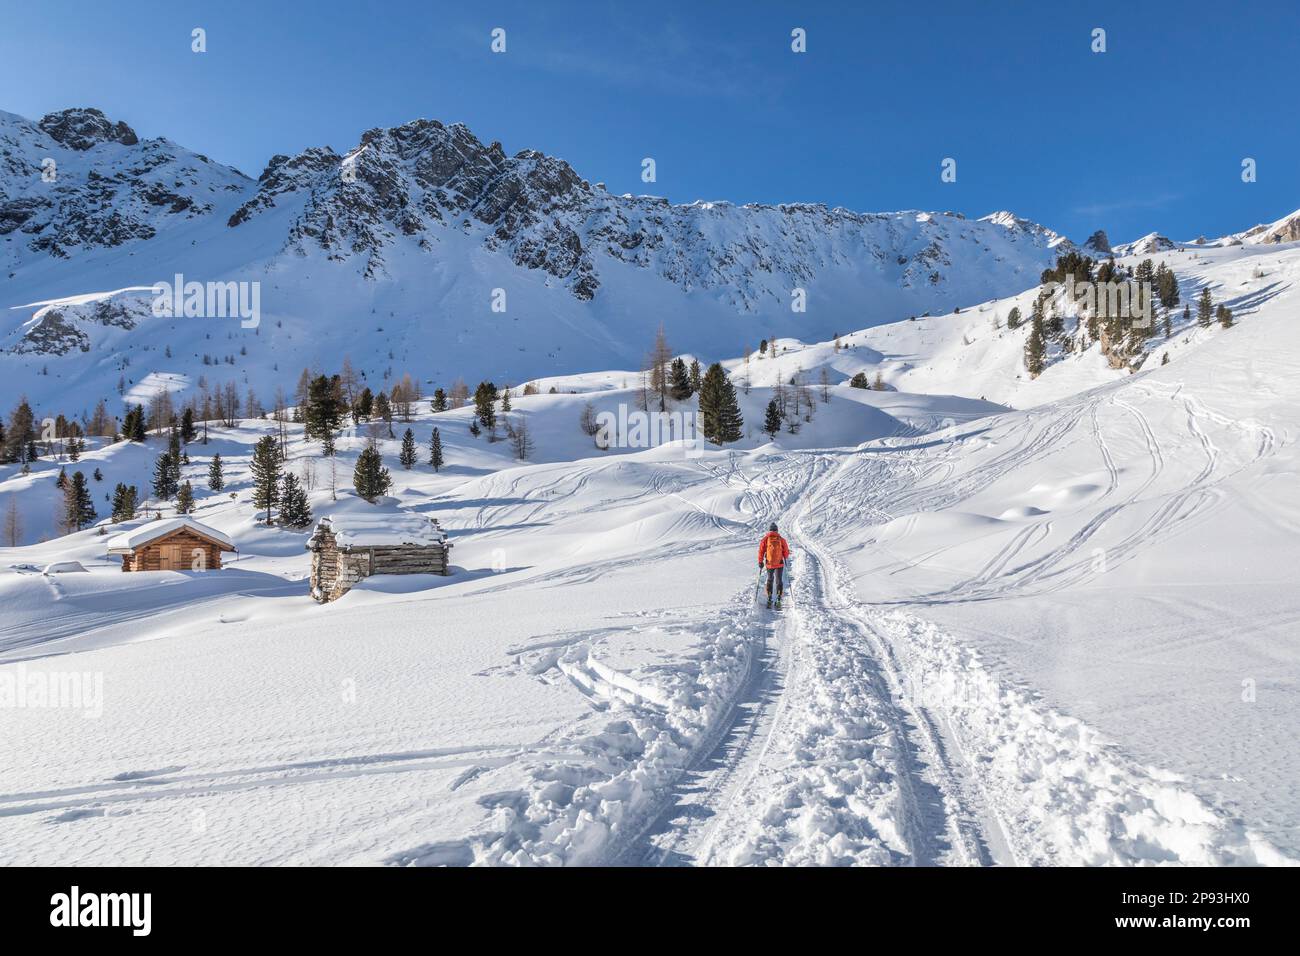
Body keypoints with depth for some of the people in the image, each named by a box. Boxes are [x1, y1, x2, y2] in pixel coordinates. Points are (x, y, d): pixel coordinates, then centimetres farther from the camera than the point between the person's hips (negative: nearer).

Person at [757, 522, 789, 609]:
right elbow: (786, 552, 3)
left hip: (769, 563, 1)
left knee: (769, 580, 18)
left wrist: (760, 562, 7)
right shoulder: (781, 539, -1)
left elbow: (761, 551, -4)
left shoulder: (765, 539, -2)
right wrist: (785, 559, 23)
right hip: (779, 563, -1)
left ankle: (769, 599, 14)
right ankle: (778, 599, -4)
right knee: (779, 581, 8)